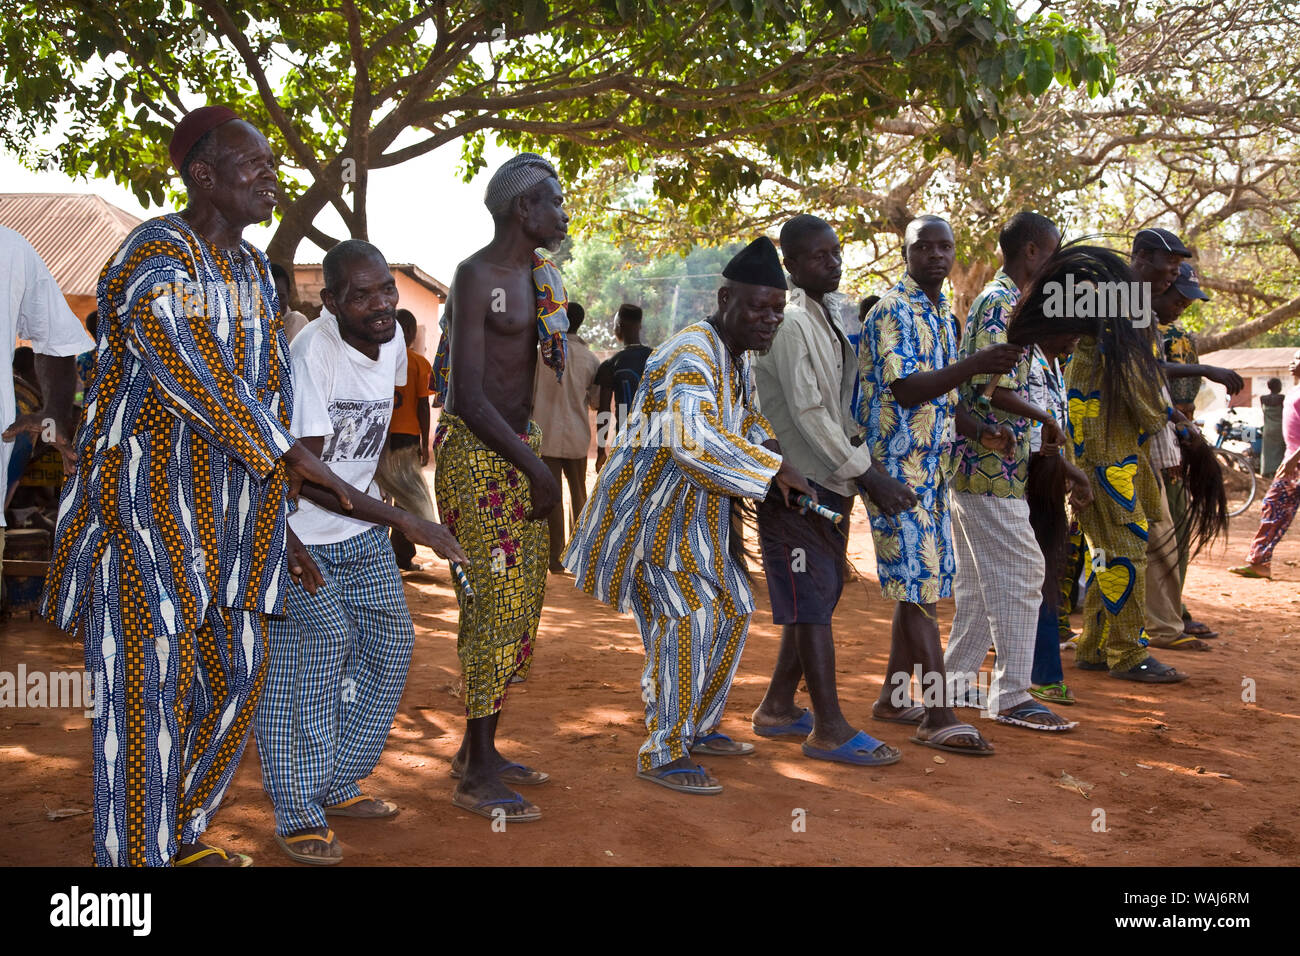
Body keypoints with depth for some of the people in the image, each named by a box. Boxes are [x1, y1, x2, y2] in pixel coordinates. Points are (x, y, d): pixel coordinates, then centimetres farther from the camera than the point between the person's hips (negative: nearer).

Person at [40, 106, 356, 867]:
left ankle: (182, 833, 30)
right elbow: (197, 378, -23)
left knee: (236, 671, 12)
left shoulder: (254, 267, 12)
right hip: (150, 493, -8)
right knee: (150, 678, -2)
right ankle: (136, 853, 12)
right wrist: (292, 458, -17)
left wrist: (278, 505, 11)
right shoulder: (154, 257, -14)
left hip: (228, 503, 8)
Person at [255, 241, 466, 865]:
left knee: (388, 645, 9)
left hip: (361, 531, 8)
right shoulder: (311, 352, -26)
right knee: (308, 659, -8)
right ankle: (299, 816, 7)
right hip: (299, 535, -8)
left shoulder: (392, 340, -2)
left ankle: (337, 784, 26)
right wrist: (406, 521, -30)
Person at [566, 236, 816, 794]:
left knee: (731, 611, 13)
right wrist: (772, 472, -30)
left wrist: (772, 458, 6)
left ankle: (696, 728, 29)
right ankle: (661, 754, -9)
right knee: (687, 617, -18)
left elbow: (748, 420, 26)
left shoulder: (739, 359, 10)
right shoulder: (690, 357, -23)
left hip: (702, 511, 10)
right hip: (655, 506, -10)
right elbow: (694, 438, -38)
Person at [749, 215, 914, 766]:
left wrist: (861, 463, 10)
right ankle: (829, 730, 0)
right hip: (796, 479, -9)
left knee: (819, 595, 13)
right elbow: (808, 414, -19)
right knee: (812, 601, -5)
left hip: (829, 478, 9)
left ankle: (778, 708, 24)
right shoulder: (790, 323, -16)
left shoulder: (831, 314, 13)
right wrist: (869, 476, -17)